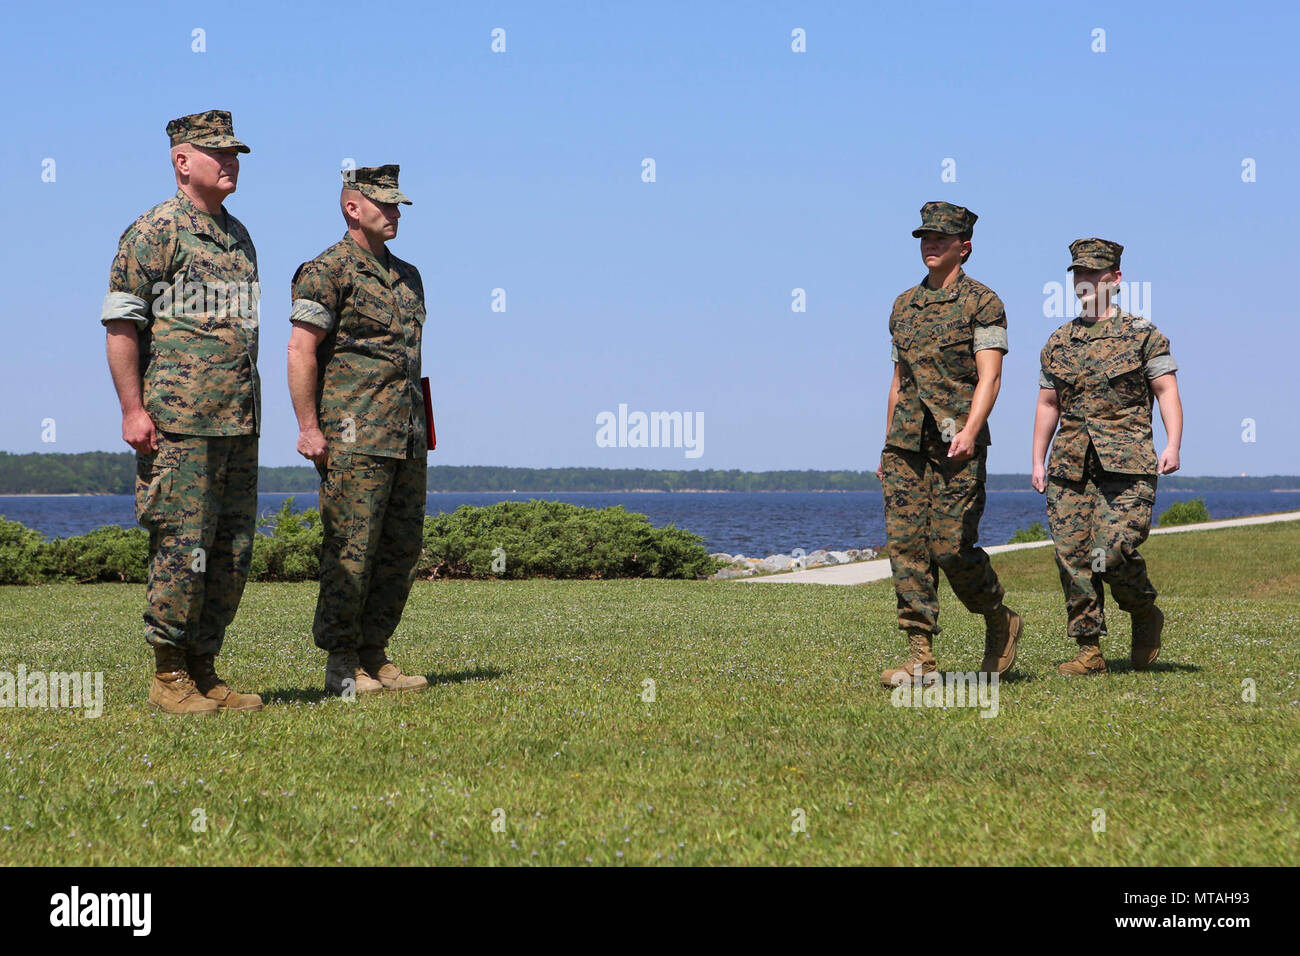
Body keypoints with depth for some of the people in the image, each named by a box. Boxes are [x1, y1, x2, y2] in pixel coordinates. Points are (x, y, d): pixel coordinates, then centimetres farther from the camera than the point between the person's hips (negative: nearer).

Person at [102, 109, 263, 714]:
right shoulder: (152, 233, -5)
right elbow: (121, 324, -9)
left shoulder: (239, 238, 18)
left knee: (232, 553, 7)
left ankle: (203, 670, 15)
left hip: (238, 425, 8)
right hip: (177, 424, -8)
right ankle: (169, 679, 2)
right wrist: (132, 409, -15)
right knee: (182, 550, -7)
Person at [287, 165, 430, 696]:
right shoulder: (327, 271, -6)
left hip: (406, 436, 8)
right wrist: (308, 428, -17)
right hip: (354, 435, -8)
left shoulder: (407, 277, 19)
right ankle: (342, 665, 0)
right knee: (351, 548, -6)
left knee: (401, 548, 8)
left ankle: (374, 657, 15)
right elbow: (301, 351, -11)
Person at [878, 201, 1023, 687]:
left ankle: (1001, 623, 18)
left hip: (956, 443, -6)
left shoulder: (981, 302, -2)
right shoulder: (905, 305, 16)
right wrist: (888, 446, 18)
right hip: (906, 442, 6)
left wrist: (969, 431, -25)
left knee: (952, 548, -8)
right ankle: (920, 656, -2)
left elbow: (989, 377, -11)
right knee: (906, 545, -3)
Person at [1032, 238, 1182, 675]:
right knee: (1073, 557, -2)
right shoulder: (1058, 341, 16)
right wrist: (1038, 461, 13)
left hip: (1126, 463, -4)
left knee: (1113, 553, -16)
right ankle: (1089, 650, 5)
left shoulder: (1142, 334, 4)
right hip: (1070, 466, 5)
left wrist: (1173, 444, -15)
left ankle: (1146, 614, 12)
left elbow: (1167, 391, -1)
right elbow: (1048, 405, 20)